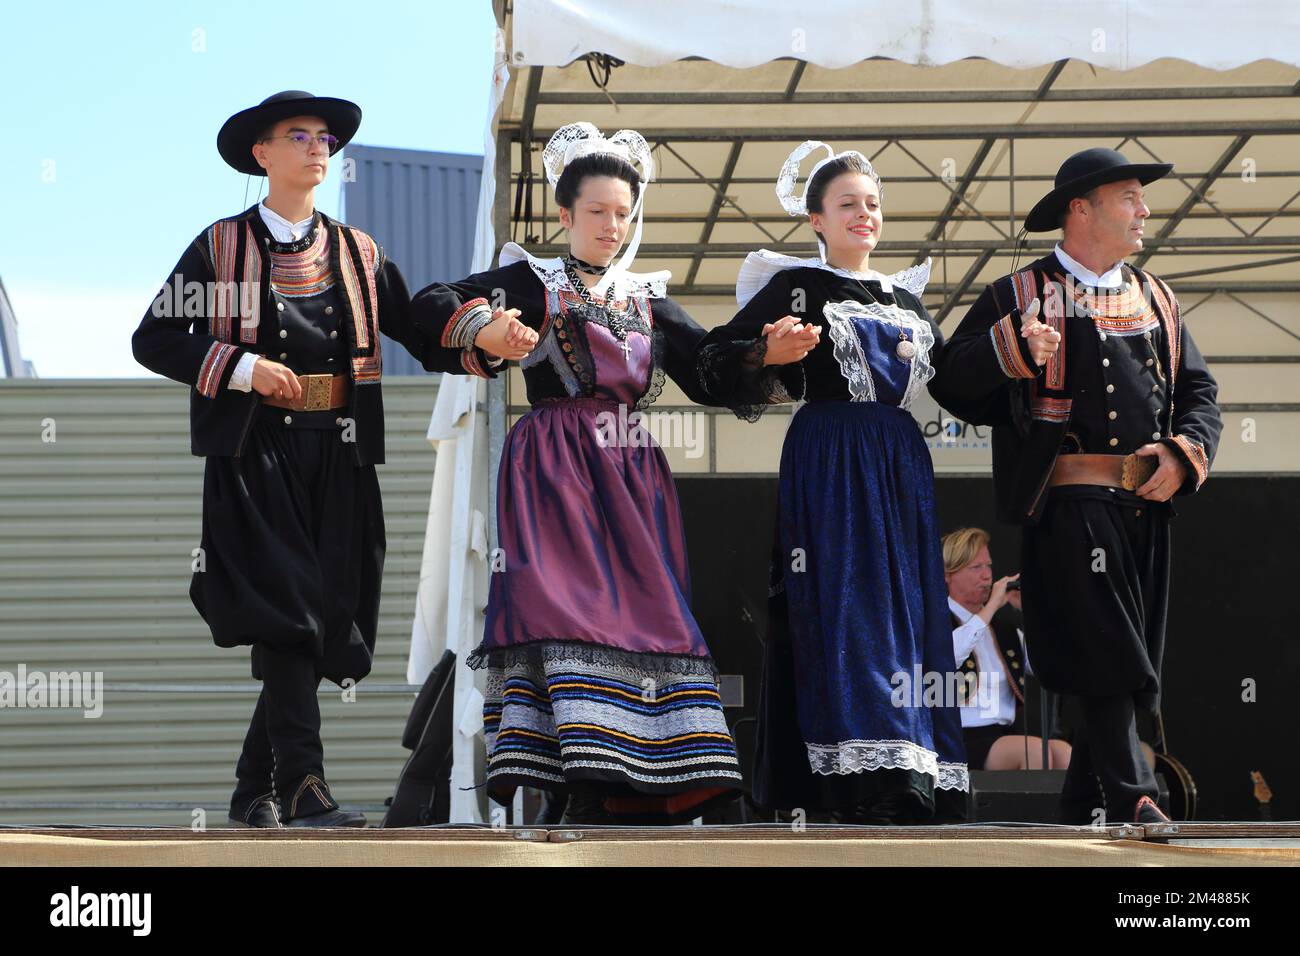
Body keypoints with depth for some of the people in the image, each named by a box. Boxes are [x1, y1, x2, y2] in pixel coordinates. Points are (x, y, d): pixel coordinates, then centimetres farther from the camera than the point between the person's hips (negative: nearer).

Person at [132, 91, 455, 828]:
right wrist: (242, 367, -10)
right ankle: (303, 786, -23)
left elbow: (428, 342, 11)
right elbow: (152, 339, 3)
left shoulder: (360, 254, 16)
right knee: (285, 615, -17)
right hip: (255, 455, -4)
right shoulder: (221, 248, 7)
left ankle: (256, 792, 10)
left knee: (323, 620, 0)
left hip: (338, 460, 4)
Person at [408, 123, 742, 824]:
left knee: (649, 603, -6)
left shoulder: (650, 302, 19)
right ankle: (585, 790, -22)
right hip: (553, 468, -4)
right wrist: (483, 331, -18)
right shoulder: (532, 282, 8)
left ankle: (647, 792, -8)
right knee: (566, 599, -17)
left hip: (631, 474, 4)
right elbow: (429, 305, 1)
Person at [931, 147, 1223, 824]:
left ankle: (1082, 805, 16)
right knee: (1105, 649, -14)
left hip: (1148, 503, 6)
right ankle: (1129, 795, -13)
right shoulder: (1020, 296, 2)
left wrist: (1184, 452, 2)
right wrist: (1013, 350, -19)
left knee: (1134, 660, 7)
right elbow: (951, 382, -2)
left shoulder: (1154, 299, 19)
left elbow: (1198, 390, 20)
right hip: (1072, 498, -6)